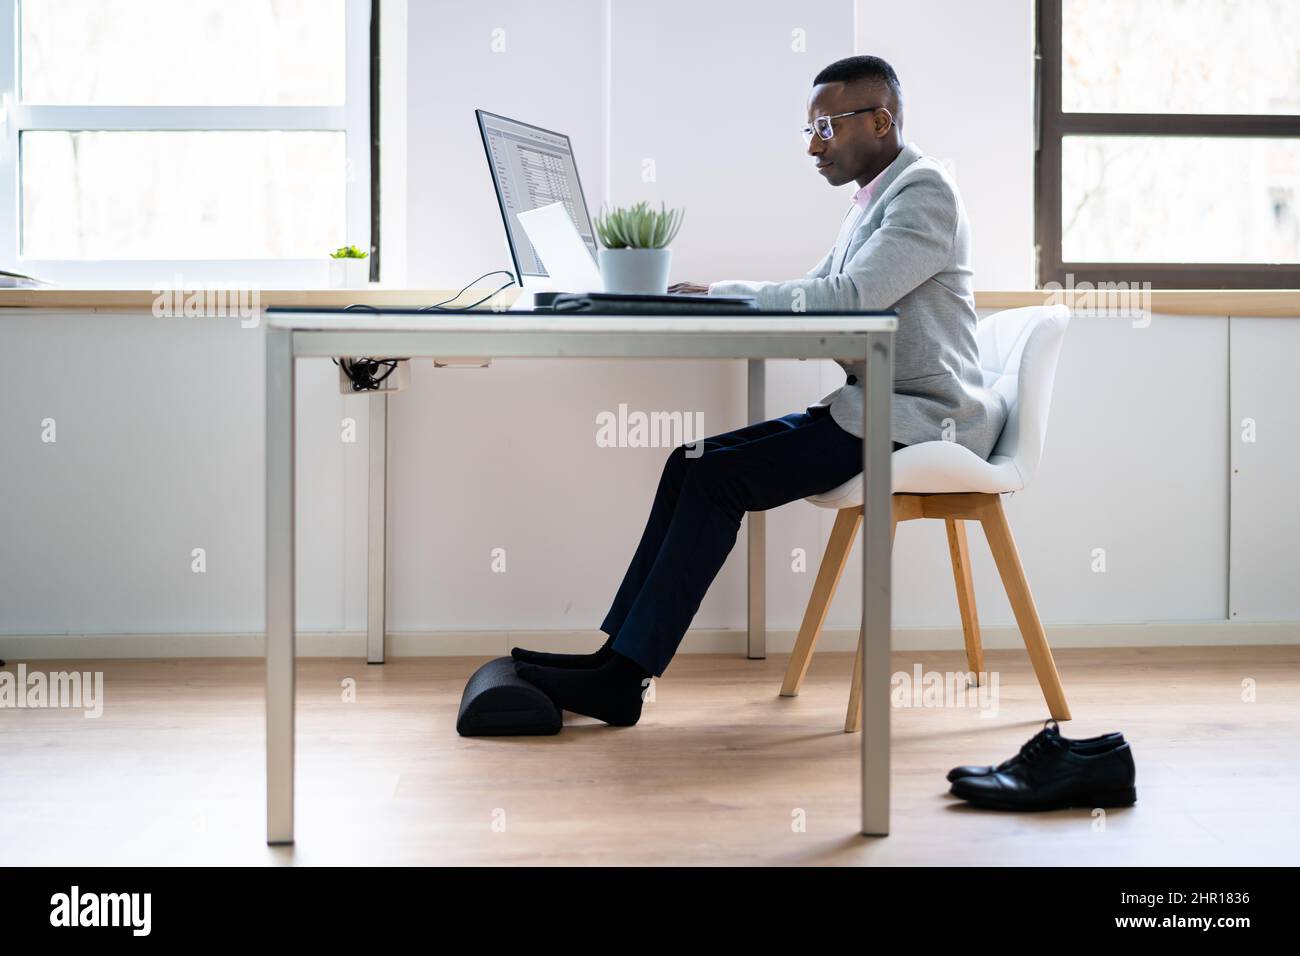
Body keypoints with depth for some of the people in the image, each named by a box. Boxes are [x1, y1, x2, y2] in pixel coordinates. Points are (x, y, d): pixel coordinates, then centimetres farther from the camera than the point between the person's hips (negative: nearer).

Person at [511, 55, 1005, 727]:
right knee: (692, 465, -4)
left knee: (718, 477, -19)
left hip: (917, 421, -9)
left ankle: (623, 678, -17)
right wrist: (717, 303, 2)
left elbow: (850, 297, -23)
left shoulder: (925, 192, -11)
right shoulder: (873, 199, 20)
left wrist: (724, 294, -18)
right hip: (870, 410, 9)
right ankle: (618, 656, -6)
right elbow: (811, 302, 19)